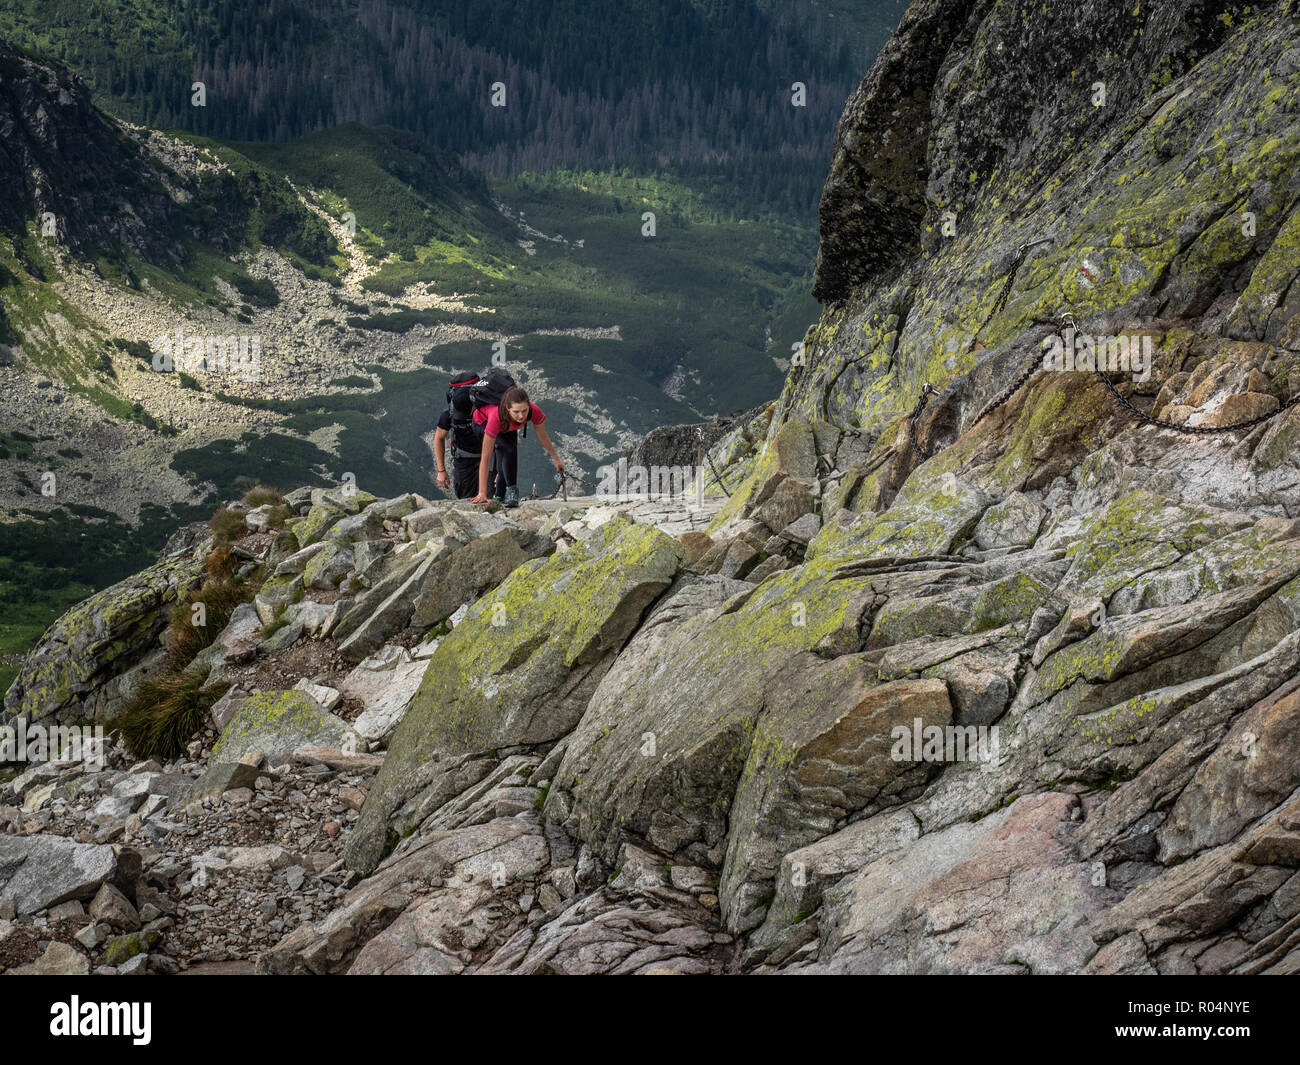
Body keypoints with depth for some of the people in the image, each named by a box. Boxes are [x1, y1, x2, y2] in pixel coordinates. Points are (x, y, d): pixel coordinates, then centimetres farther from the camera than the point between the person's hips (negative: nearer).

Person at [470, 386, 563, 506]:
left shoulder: (534, 412, -39)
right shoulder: (497, 417, -48)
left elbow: (543, 438, -15)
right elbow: (485, 458, -44)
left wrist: (556, 459, -1)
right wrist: (482, 493, -45)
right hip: (484, 420, -4)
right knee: (509, 449, -26)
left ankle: (498, 496, 22)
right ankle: (511, 490, -16)